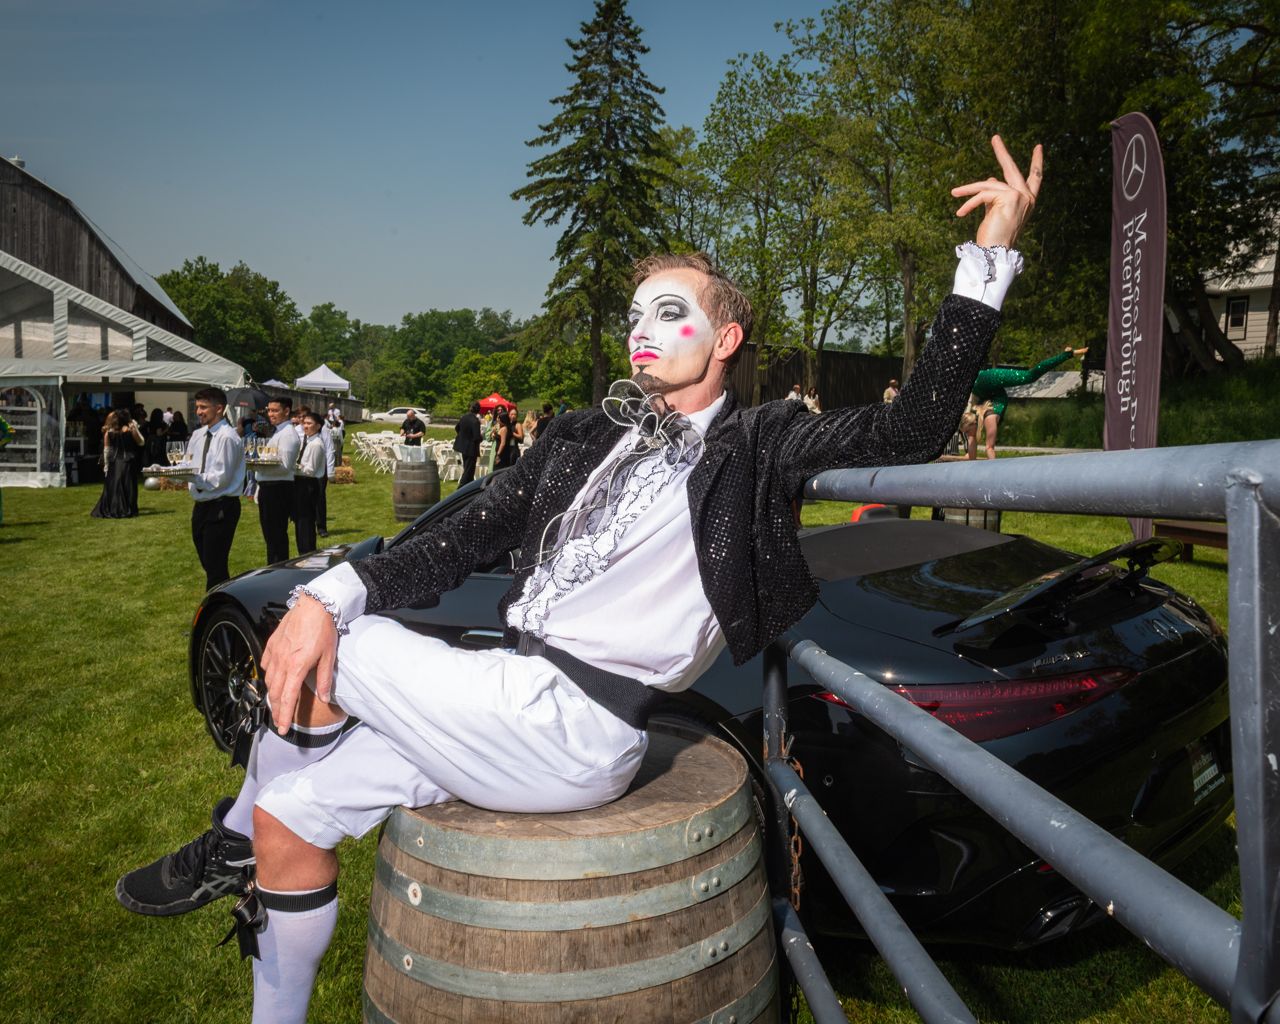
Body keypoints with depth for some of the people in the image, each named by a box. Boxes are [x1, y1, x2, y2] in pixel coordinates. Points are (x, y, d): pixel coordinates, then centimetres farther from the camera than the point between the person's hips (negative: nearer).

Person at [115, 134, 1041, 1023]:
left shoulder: (755, 446, -2)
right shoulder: (589, 436, 14)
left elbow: (906, 431, -15)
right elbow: (465, 540, 7)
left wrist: (990, 258, -19)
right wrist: (326, 597, -5)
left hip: (576, 734, -6)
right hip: (515, 697, 7)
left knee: (325, 658, -8)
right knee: (292, 812, 4)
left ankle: (236, 842, 20)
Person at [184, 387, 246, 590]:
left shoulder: (227, 438, -15)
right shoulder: (197, 434, 10)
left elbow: (220, 478, -19)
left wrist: (192, 476, -25)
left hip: (221, 507, -9)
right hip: (201, 505, 9)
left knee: (215, 566, -5)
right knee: (207, 564, 18)